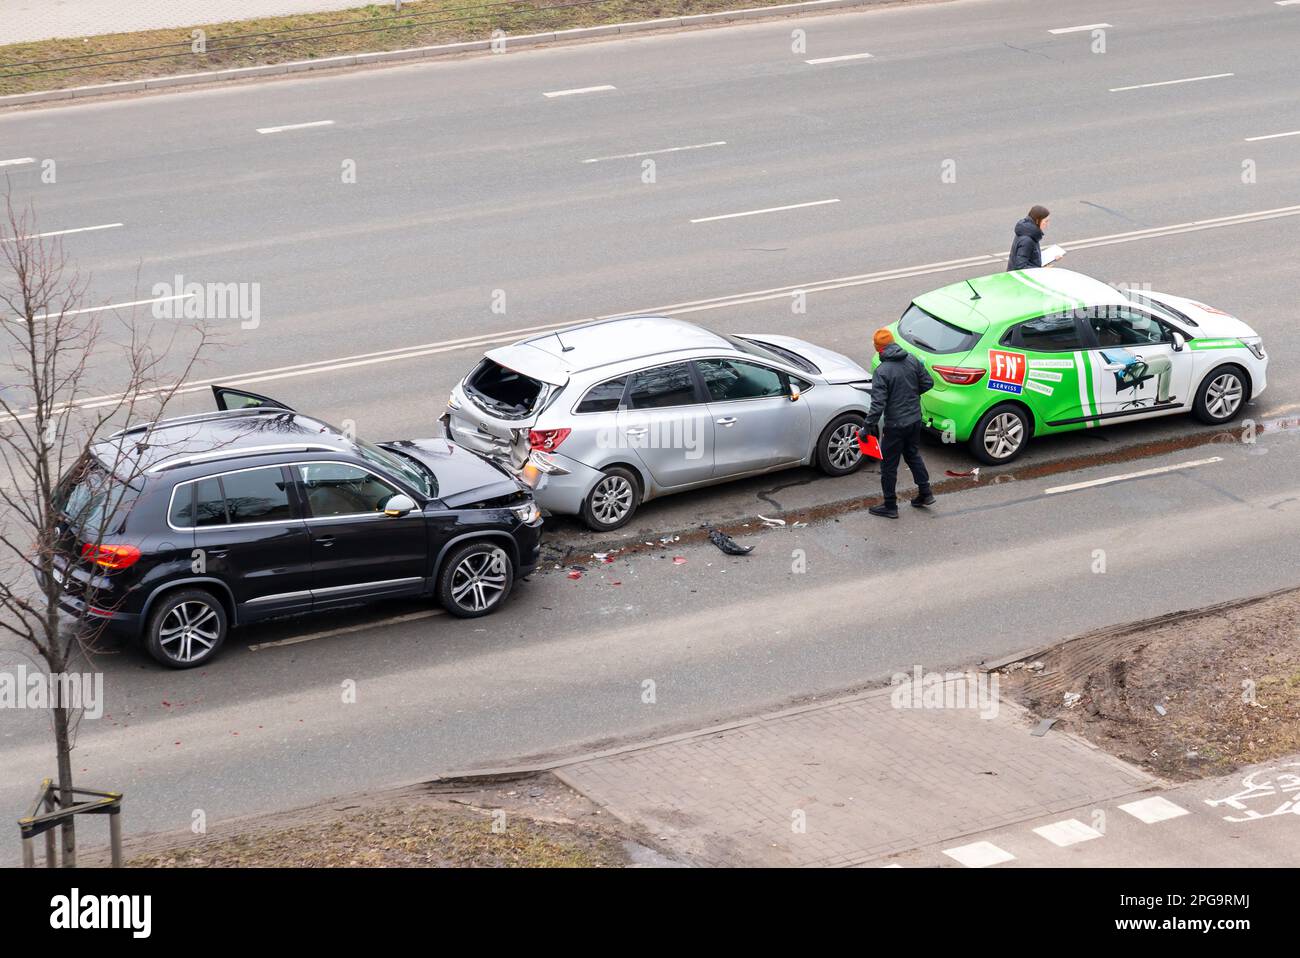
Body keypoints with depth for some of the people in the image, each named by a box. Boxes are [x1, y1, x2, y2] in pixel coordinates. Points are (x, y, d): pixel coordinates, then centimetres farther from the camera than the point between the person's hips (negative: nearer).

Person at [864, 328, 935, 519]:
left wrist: (869, 426, -16)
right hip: (915, 420, 7)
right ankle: (925, 493, 31)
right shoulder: (912, 360, -4)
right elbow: (928, 383, 7)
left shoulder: (882, 371, -22)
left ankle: (890, 506, 16)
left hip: (895, 425, -6)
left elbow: (878, 403, -25)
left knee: (889, 464, 7)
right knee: (913, 455, 27)